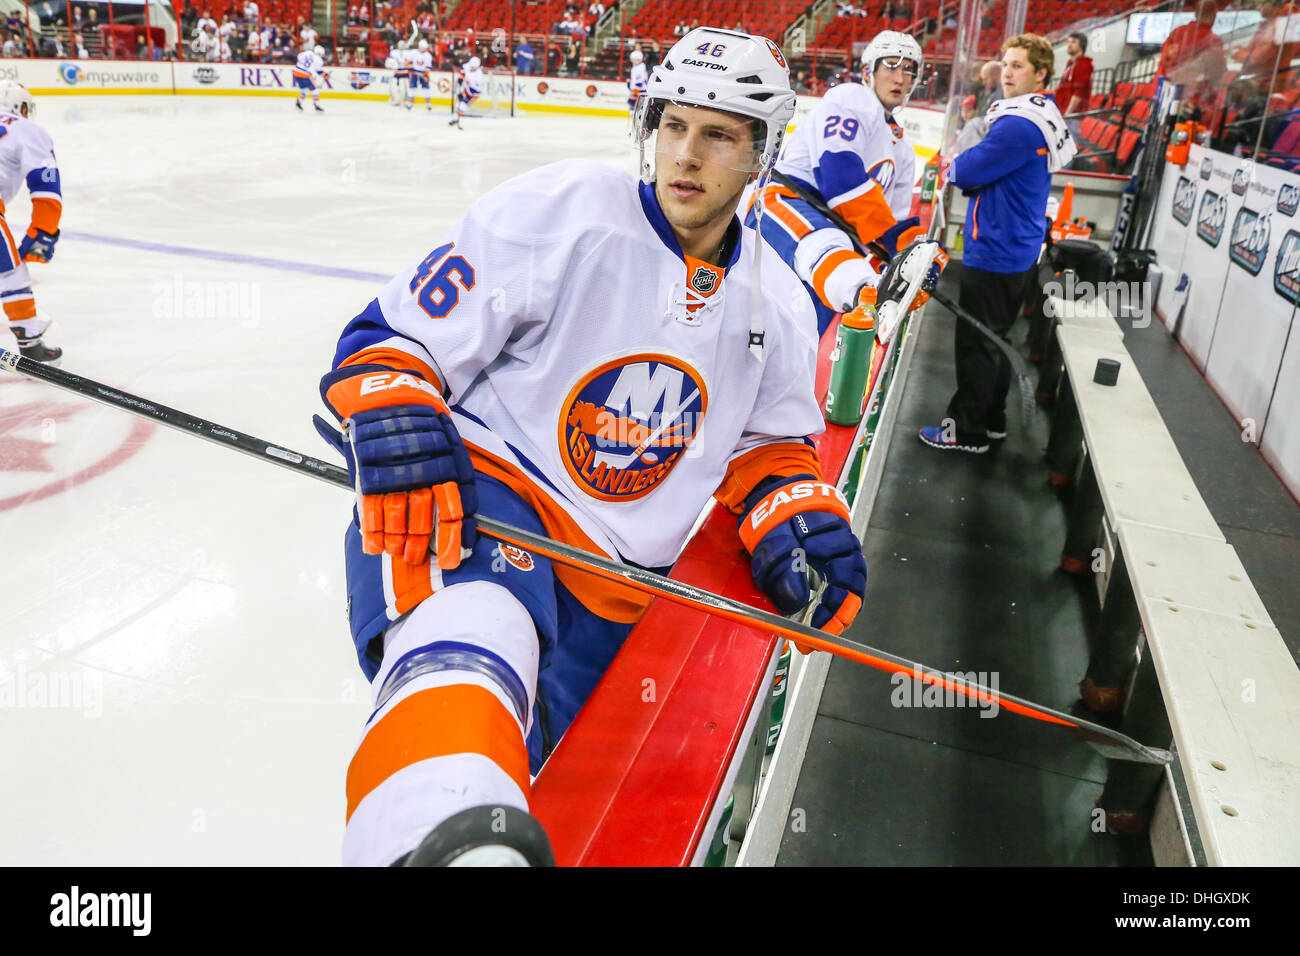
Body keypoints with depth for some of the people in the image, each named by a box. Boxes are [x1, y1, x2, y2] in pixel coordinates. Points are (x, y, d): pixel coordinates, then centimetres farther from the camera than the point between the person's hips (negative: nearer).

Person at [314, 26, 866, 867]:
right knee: (473, 642, -40)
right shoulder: (557, 212, -8)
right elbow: (397, 338, -5)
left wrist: (796, 515, 1)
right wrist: (393, 426, -25)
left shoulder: (777, 307, 10)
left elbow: (766, 438, 21)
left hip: (612, 581, 6)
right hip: (483, 486, -6)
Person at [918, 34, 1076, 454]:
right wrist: (964, 166, 1)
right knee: (995, 339, 19)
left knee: (976, 343, -1)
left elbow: (967, 172, -18)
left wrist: (953, 164, 3)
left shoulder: (1018, 125, -21)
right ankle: (992, 419, 30)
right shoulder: (1049, 119, 13)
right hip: (1019, 250, 10)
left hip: (993, 253, -10)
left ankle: (967, 431, 8)